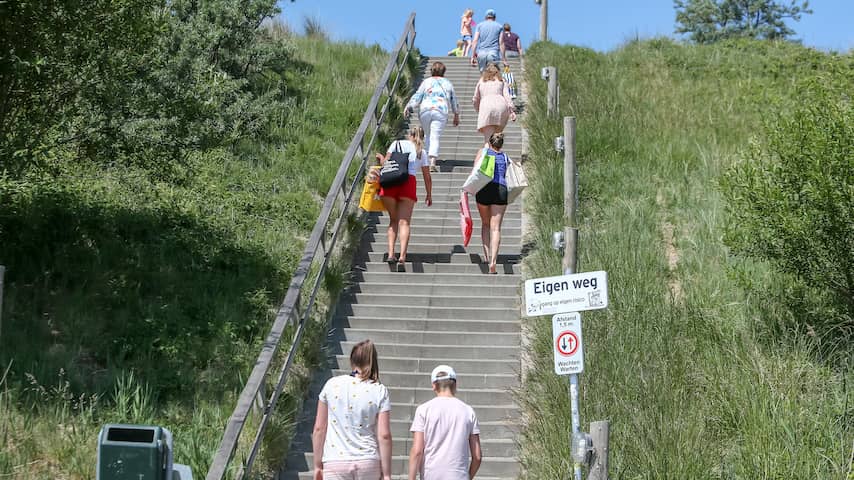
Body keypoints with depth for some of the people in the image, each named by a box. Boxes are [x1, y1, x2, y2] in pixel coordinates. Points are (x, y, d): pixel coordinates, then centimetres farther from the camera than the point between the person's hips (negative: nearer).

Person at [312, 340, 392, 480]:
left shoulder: (331, 384, 2)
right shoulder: (380, 391, 0)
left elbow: (319, 429, 4)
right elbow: (384, 435, -4)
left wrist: (317, 466, 13)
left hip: (335, 464, 0)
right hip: (368, 463, 1)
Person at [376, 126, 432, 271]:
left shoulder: (397, 144, 18)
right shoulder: (422, 152, 21)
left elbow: (385, 163, 9)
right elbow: (427, 177, 19)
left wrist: (380, 158, 32)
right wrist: (429, 195, 29)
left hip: (390, 181, 0)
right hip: (409, 182, 0)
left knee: (393, 220, 13)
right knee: (404, 221, -6)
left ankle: (391, 253, -1)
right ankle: (402, 256, -24)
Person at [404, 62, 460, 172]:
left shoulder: (426, 82, 14)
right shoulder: (448, 83, 18)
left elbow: (417, 96, 4)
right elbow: (454, 100, 22)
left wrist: (408, 107, 1)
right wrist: (456, 115, 31)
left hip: (425, 110, 0)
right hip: (441, 112, 0)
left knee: (428, 135, 19)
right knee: (435, 137, -8)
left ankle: (429, 157, 14)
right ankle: (432, 162, -23)